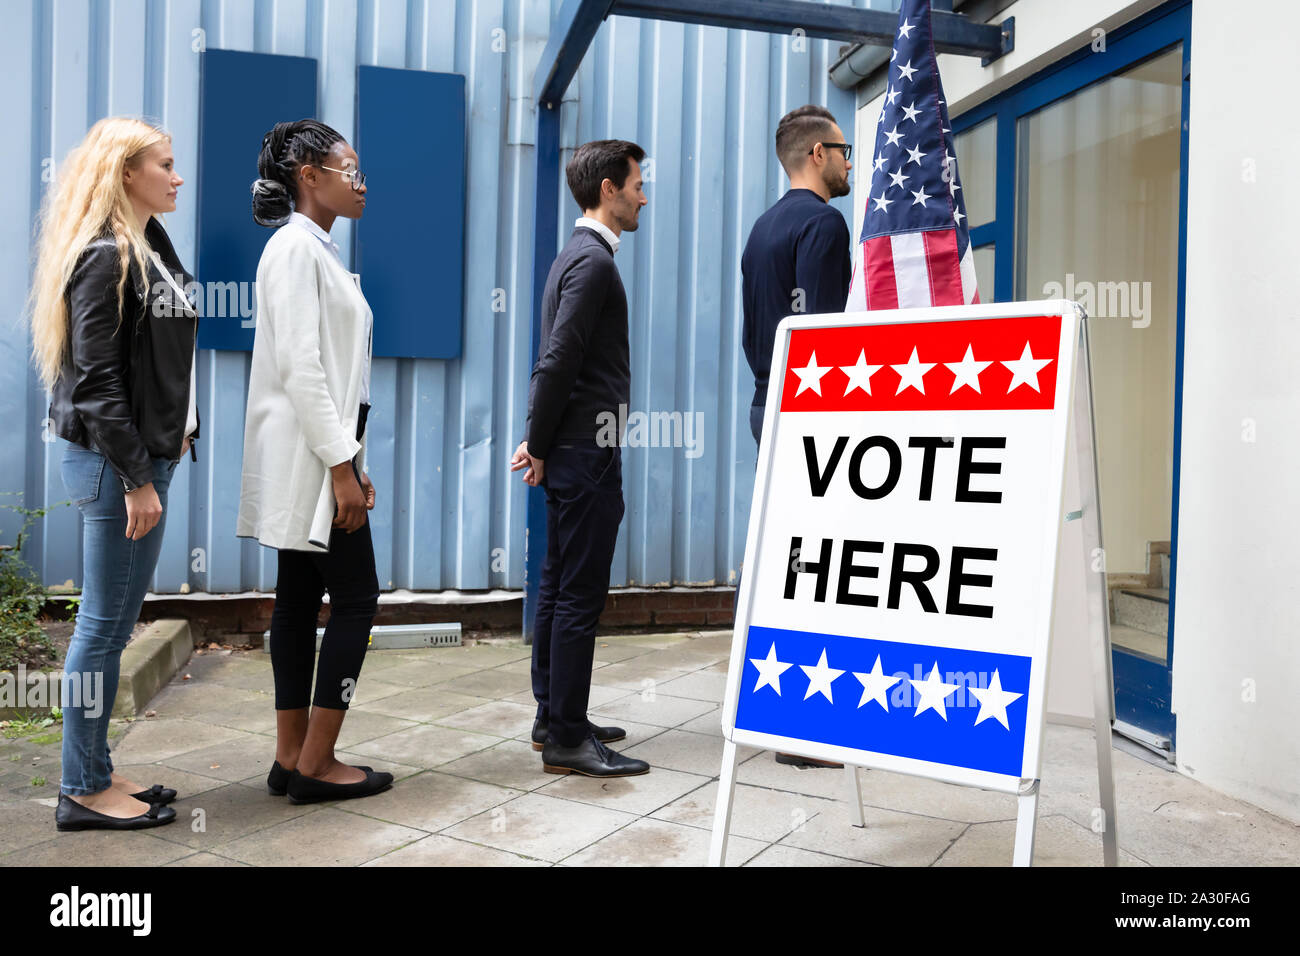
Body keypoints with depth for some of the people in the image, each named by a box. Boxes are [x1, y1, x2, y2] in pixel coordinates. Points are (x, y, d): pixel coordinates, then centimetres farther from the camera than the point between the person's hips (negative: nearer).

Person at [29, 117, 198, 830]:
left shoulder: (148, 249, 14)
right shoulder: (105, 257, -15)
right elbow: (97, 381, -19)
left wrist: (176, 435, 14)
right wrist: (136, 478, -19)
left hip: (143, 454, 10)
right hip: (113, 462, -10)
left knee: (116, 622, 14)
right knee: (104, 623, 0)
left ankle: (97, 774, 25)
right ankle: (82, 793, 13)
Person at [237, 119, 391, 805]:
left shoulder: (317, 249, 19)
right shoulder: (296, 247, -11)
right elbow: (300, 366, -19)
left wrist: (351, 460, 17)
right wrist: (340, 466, -21)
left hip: (318, 453, 10)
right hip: (310, 455, -10)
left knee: (301, 599, 9)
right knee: (356, 599, -6)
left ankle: (293, 759, 16)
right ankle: (316, 764, 2)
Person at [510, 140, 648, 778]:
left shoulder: (578, 256, 18)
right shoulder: (594, 261, -14)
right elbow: (558, 361, -20)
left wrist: (539, 443, 14)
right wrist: (542, 448, -11)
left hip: (570, 452, 10)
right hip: (587, 452, -10)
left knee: (558, 590, 14)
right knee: (580, 597, -5)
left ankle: (552, 718, 24)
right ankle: (567, 739, 3)